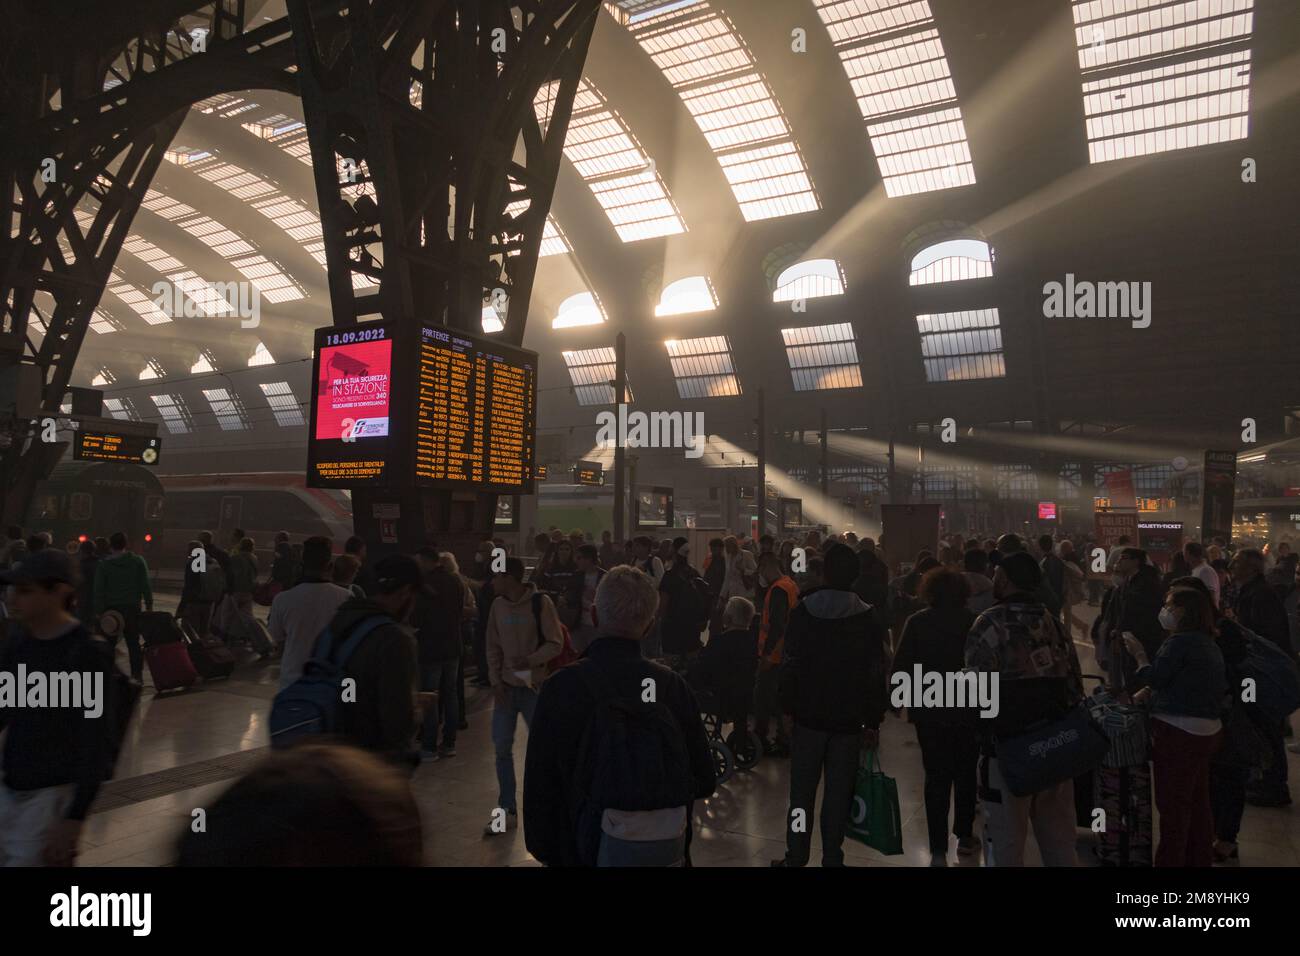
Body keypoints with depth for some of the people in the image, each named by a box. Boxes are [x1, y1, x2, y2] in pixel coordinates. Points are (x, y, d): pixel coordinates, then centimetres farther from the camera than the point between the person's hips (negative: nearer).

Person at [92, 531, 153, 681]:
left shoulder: (103, 564, -1)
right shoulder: (138, 561, 0)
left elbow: (99, 590, -3)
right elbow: (146, 586, -2)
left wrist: (98, 611, -1)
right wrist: (149, 606, 2)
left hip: (111, 608, -1)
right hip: (133, 608, 1)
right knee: (134, 643, 6)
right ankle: (137, 674, 6)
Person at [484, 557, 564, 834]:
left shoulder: (541, 603, -11)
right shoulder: (498, 605, 3)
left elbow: (556, 644, -10)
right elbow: (493, 647, 8)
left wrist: (531, 660, -24)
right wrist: (496, 681, -2)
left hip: (534, 686, -4)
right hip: (505, 687, 4)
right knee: (502, 747, 5)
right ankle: (507, 811, 18)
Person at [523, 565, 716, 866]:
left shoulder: (561, 687, -13)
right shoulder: (674, 685, -8)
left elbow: (540, 782, -8)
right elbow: (704, 781, -1)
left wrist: (543, 848, 6)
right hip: (670, 847, 2)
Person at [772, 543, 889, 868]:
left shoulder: (803, 611, -5)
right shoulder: (867, 618, -4)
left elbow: (790, 664, -5)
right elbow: (876, 674, -1)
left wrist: (788, 707, 3)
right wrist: (873, 721, 5)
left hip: (808, 714, 0)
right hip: (849, 719, 0)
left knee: (802, 789, 9)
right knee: (838, 791, 7)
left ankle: (796, 855, 16)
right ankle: (832, 857, 13)